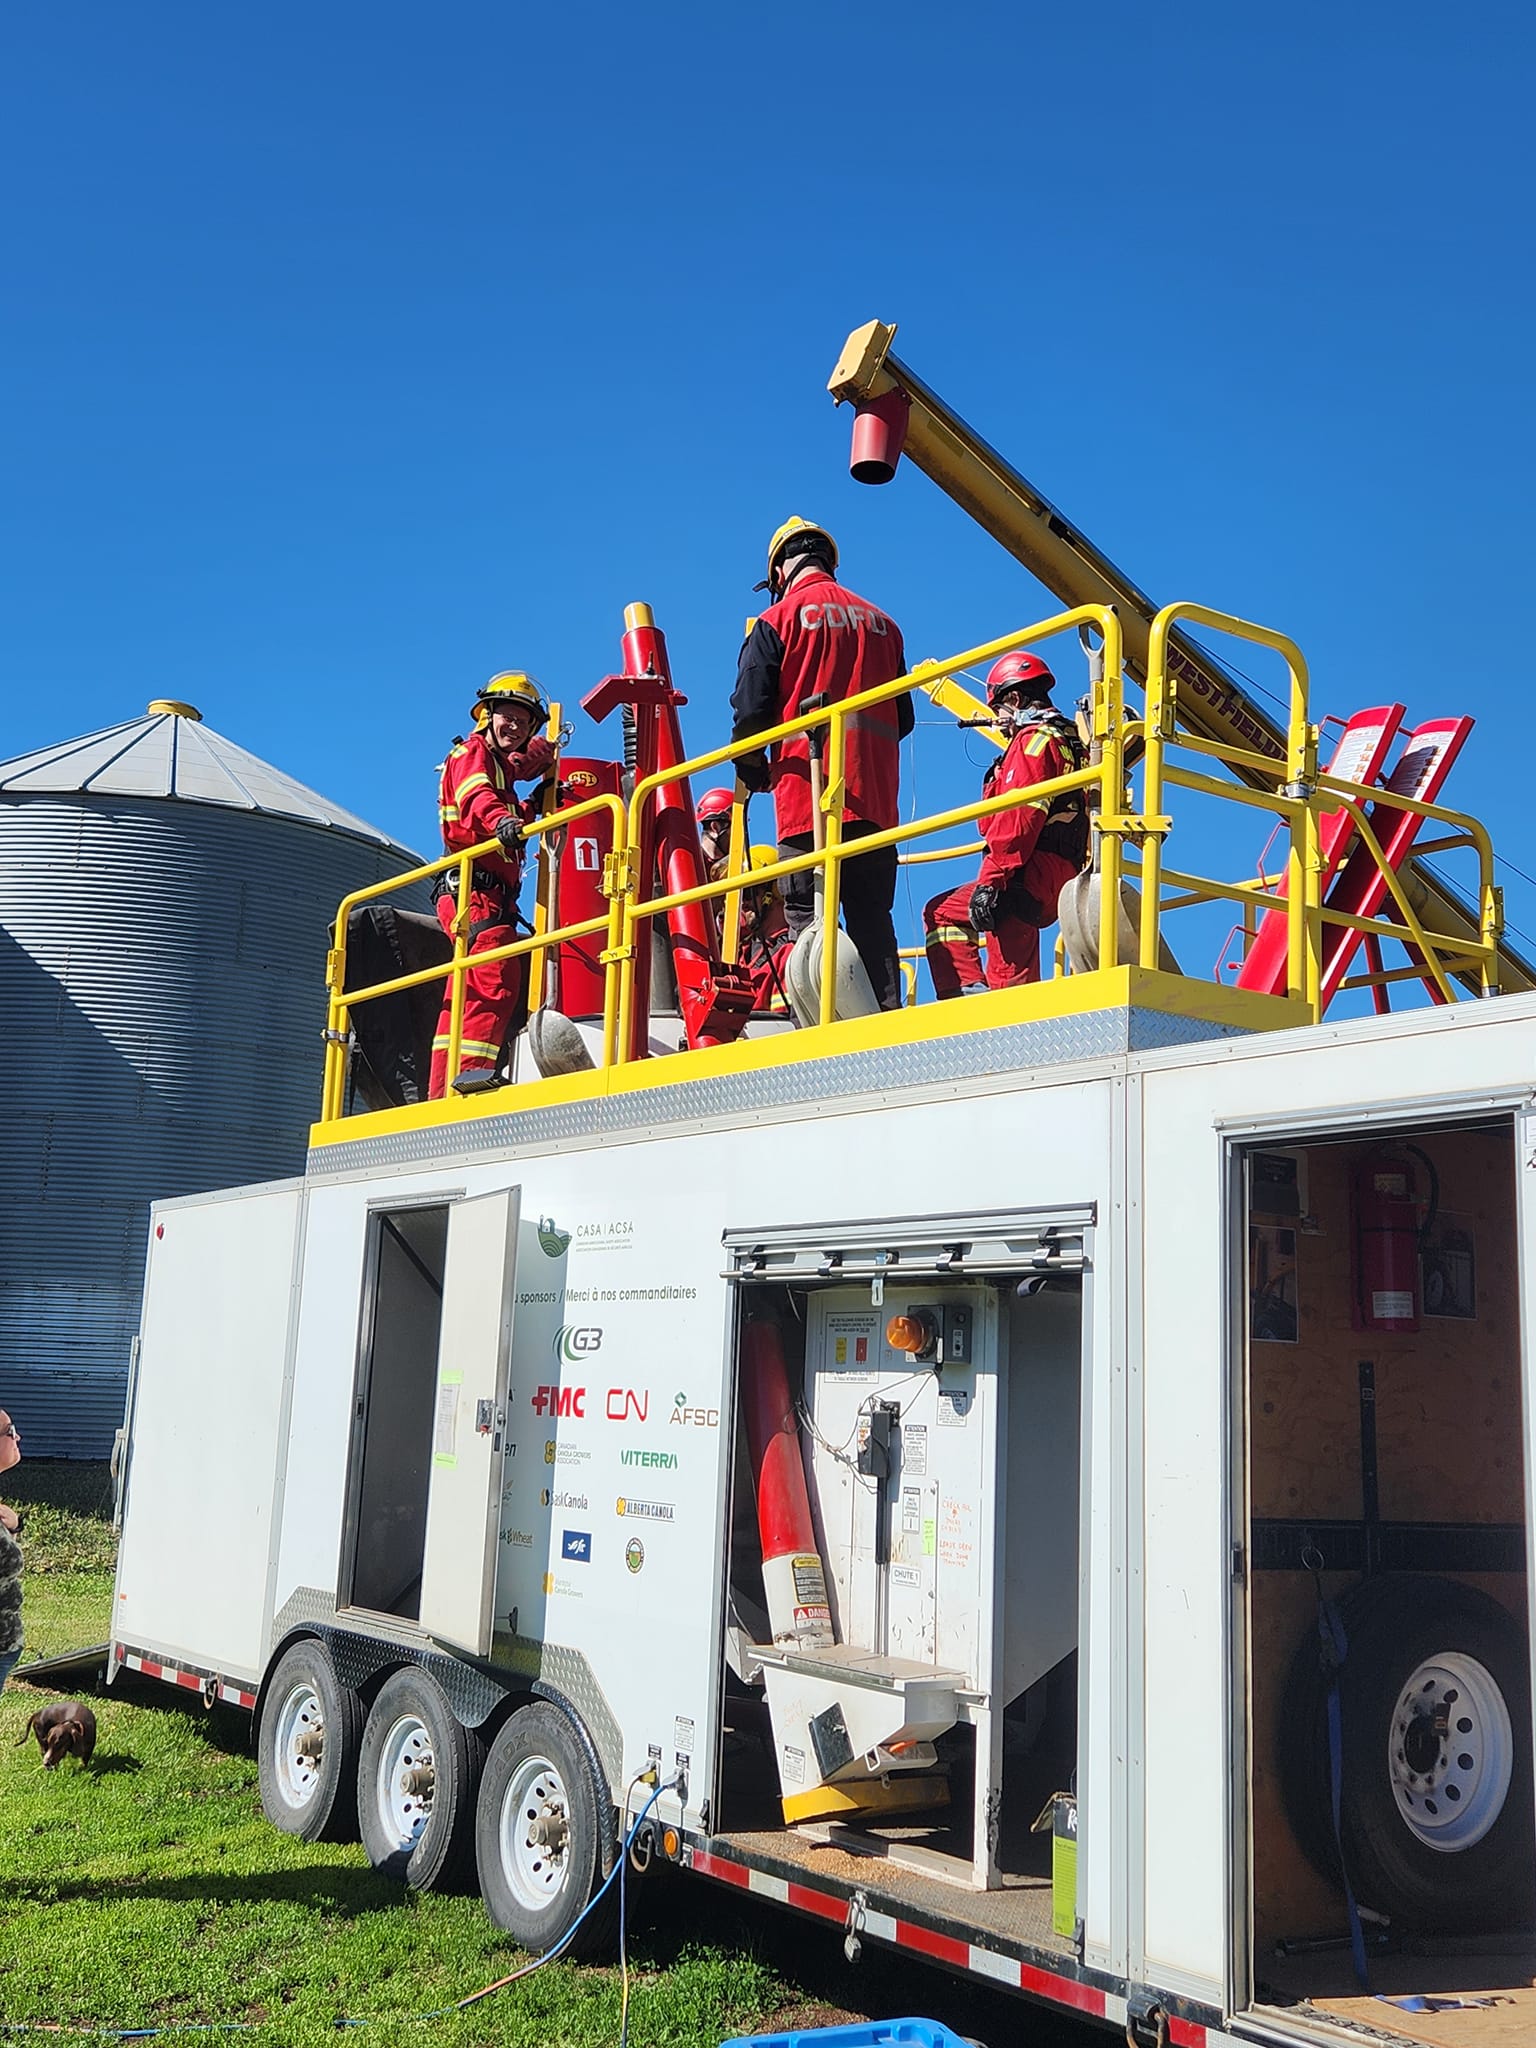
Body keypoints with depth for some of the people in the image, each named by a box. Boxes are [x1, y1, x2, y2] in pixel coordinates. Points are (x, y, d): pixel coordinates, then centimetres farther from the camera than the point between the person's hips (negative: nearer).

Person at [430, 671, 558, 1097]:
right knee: (496, 979, -23)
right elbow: (476, 796, -22)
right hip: (474, 889, -10)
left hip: (492, 896, 10)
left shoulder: (501, 764, 27)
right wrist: (500, 821, -42)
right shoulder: (471, 754, -1)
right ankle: (472, 1072, -30)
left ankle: (442, 1094, 15)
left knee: (464, 996, 11)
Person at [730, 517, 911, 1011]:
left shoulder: (777, 621, 2)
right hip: (875, 801, 5)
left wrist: (754, 775, 15)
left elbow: (750, 711, -1)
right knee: (873, 923, 7)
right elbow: (903, 717, 20)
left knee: (809, 923, -5)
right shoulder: (881, 622, 17)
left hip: (806, 798, -4)